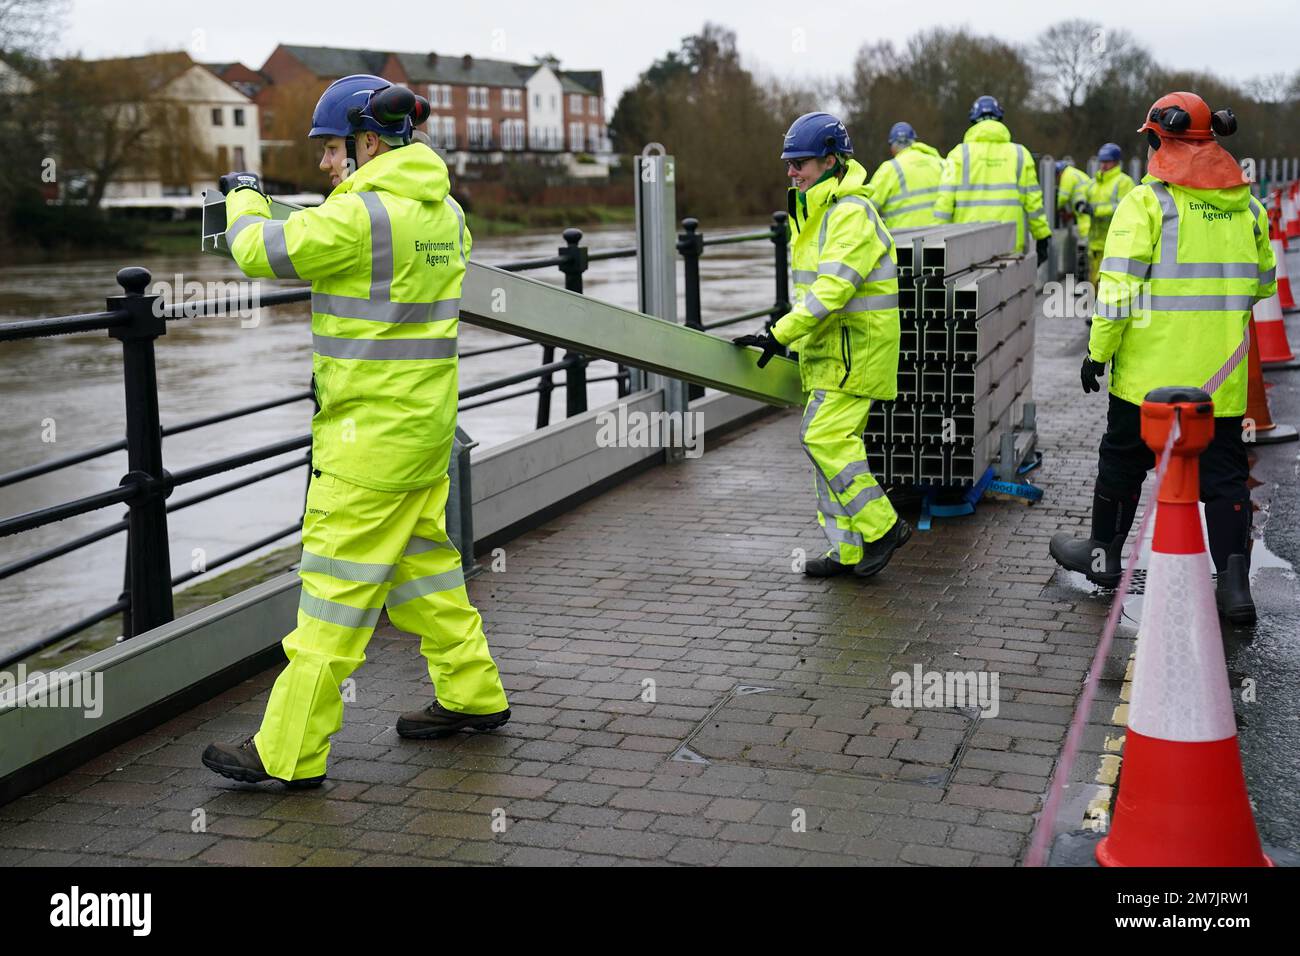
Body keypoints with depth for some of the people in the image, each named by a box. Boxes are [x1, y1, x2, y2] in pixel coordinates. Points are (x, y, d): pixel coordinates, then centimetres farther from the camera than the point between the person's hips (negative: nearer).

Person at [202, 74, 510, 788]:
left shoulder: (360, 215, -18)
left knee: (338, 581, -5)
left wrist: (244, 195, 10)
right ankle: (471, 693, 32)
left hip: (372, 429, -9)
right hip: (426, 418, 9)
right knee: (421, 556, 21)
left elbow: (262, 251, -11)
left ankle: (289, 751, 2)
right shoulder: (441, 208, 9)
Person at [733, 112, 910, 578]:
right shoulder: (815, 210, 15)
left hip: (856, 347, -10)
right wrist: (786, 334, 16)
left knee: (824, 436, -15)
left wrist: (780, 334, -24)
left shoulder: (851, 213, -17)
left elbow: (832, 289, -25)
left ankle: (882, 526, -2)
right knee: (831, 440, 9)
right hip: (828, 347, 10)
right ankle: (849, 551, 15)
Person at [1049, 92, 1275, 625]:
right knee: (1224, 470, 8)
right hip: (1223, 377, 4)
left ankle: (1104, 555, 28)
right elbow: (1264, 284, 17)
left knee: (1123, 460, 13)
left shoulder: (1146, 203, -10)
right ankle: (1234, 584, 2)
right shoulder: (1247, 206, 8)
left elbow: (1119, 287, -14)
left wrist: (1098, 351, -7)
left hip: (1151, 372, -4)